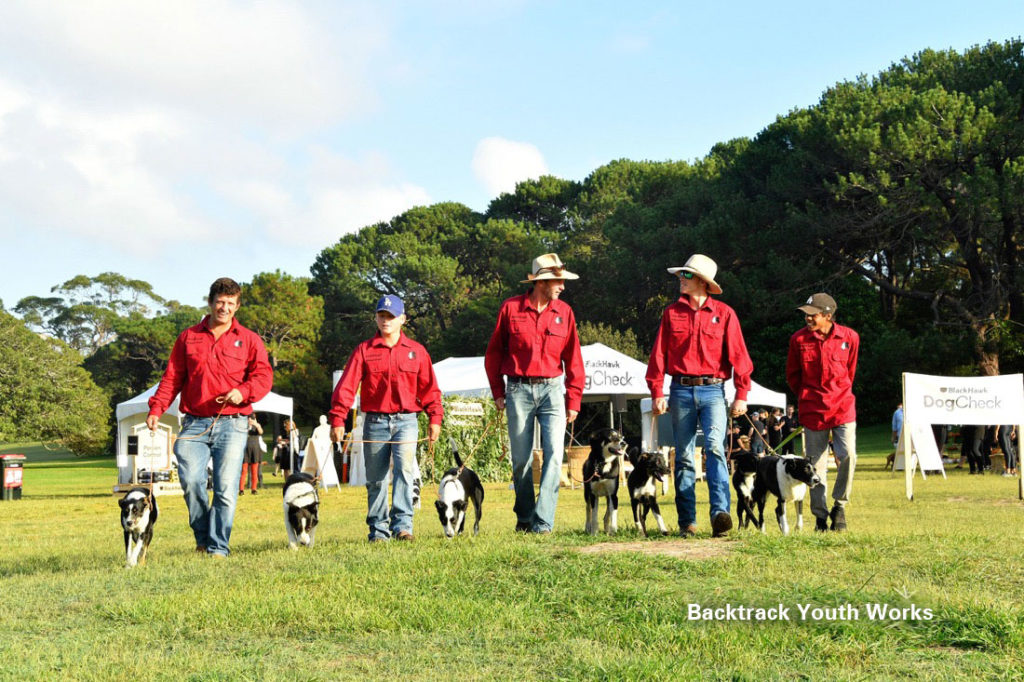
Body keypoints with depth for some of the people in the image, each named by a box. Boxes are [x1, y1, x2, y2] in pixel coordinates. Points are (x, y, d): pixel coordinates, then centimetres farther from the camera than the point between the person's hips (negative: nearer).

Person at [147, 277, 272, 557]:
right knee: (190, 479, -17)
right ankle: (202, 536, 4)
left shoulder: (248, 340, 12)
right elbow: (172, 377, 15)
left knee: (226, 487, -8)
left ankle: (218, 547, -3)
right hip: (195, 423, 1)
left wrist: (243, 392, -15)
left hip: (232, 423, -1)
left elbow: (264, 376, 5)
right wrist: (156, 408, 1)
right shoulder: (188, 337, 16)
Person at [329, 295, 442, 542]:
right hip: (375, 422, 1)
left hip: (406, 421, 0)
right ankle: (378, 529, 13)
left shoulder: (416, 351, 8)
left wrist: (435, 418, 1)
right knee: (375, 478, 4)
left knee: (405, 469, -17)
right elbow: (346, 386, -1)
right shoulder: (364, 350, 5)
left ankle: (402, 524, -18)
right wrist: (337, 419, -10)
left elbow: (429, 387, 10)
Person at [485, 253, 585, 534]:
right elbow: (494, 352, 8)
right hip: (519, 390, -1)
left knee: (554, 455, -11)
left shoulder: (564, 312, 6)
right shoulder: (511, 308, 0)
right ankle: (524, 518, 20)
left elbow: (573, 358, 9)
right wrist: (497, 392, 5)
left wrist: (573, 400, 4)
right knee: (521, 459, 4)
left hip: (552, 389, 1)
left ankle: (543, 521, -11)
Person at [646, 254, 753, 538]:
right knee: (684, 456, 3)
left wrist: (741, 395, -5)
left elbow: (738, 355, 2)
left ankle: (720, 514, -27)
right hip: (681, 391, 2)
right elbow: (658, 354, 8)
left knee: (715, 446, -21)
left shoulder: (724, 313, 5)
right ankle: (687, 522, 6)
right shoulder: (672, 313, 10)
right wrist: (657, 393, -1)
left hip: (712, 390, -2)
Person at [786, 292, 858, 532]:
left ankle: (839, 506, 5)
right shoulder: (799, 339, -2)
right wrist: (806, 398, 11)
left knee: (848, 456, -16)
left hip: (843, 407, 0)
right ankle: (820, 515, 14)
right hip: (812, 411, 0)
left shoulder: (849, 337, -1)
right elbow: (792, 375, 12)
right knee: (816, 464, 2)